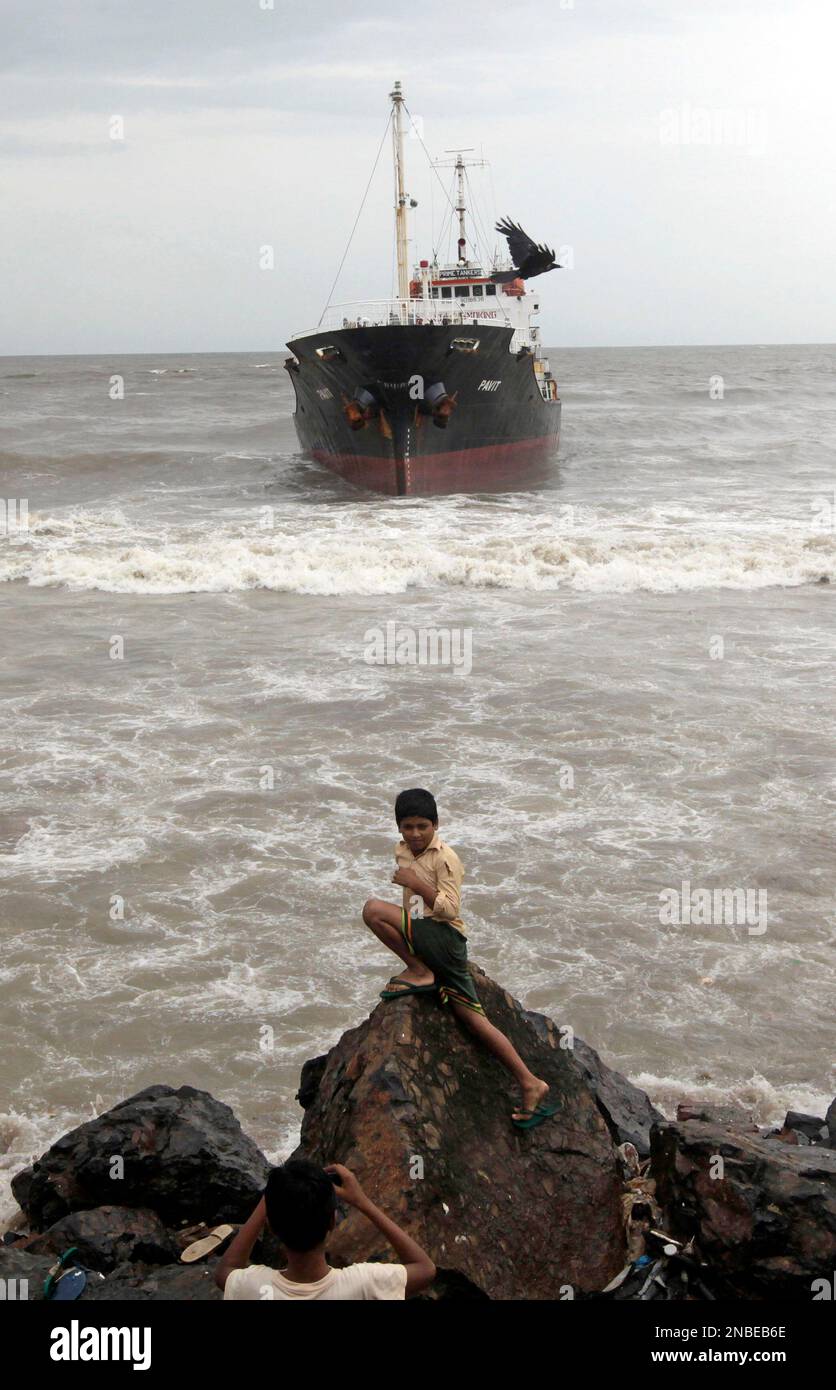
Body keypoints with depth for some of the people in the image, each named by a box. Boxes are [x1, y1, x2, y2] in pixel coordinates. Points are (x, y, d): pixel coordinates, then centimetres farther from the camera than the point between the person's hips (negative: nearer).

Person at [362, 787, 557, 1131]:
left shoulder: (445, 858, -8)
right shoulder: (402, 853, 17)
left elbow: (450, 909, -16)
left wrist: (416, 883, -21)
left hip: (444, 937, -8)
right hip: (424, 941, 8)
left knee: (374, 909, -22)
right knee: (473, 1018, -1)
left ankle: (419, 973, -10)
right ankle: (530, 1084, -2)